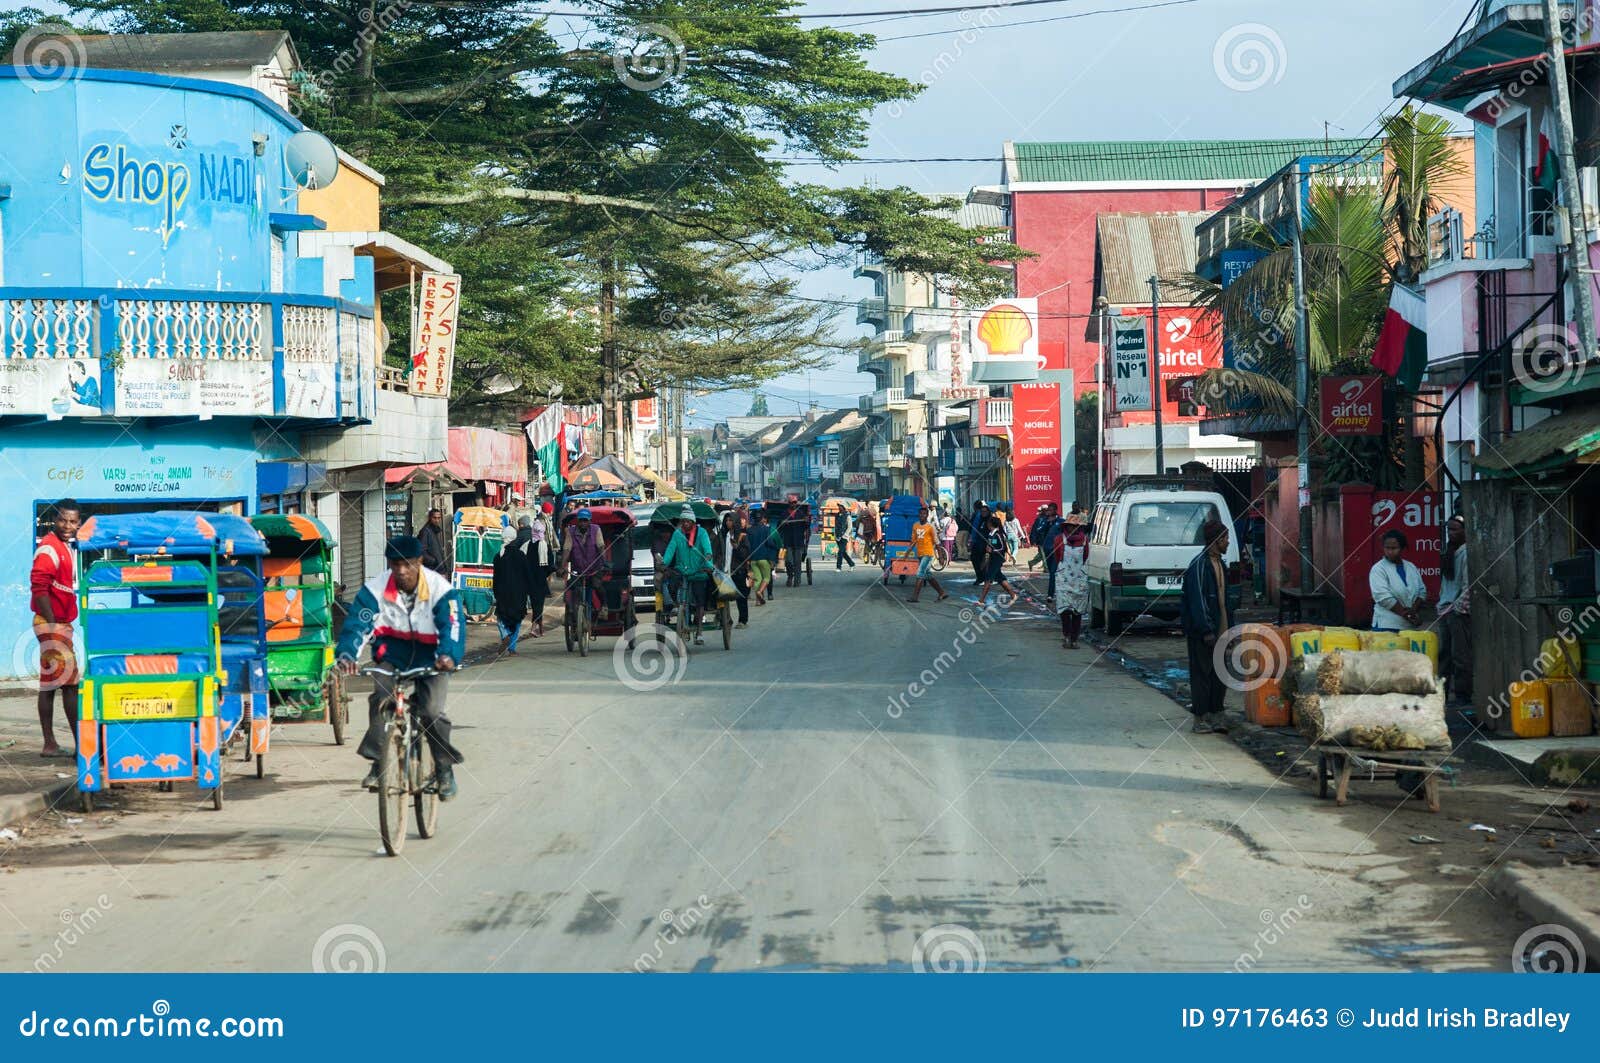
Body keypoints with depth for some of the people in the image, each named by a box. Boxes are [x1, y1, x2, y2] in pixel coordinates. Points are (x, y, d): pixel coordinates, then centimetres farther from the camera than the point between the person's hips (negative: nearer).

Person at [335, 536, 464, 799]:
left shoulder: (440, 589, -17)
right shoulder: (375, 589, -12)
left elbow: (452, 625, -26)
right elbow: (357, 624, -20)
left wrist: (448, 655, -47)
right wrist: (347, 654, -39)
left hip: (430, 660, -2)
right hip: (392, 656, 2)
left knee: (432, 712, -19)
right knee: (380, 699, -25)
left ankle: (445, 769, 2)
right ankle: (378, 764, -16)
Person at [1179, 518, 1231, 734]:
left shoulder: (1218, 563, 14)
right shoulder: (1199, 564, -15)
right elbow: (1197, 600, -19)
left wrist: (1226, 629, 17)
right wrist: (1206, 630, -21)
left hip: (1219, 629, 9)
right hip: (1201, 631, -9)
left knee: (1220, 673, 10)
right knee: (1202, 673, -3)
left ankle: (1216, 714, 17)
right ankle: (1201, 718, 2)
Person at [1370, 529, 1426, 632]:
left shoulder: (1411, 567, 14)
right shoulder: (1378, 569, -5)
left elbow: (1422, 591, 11)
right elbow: (1384, 597, -14)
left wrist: (1414, 610, -8)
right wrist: (1407, 614, -15)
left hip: (1411, 626, 5)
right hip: (1387, 626, -5)